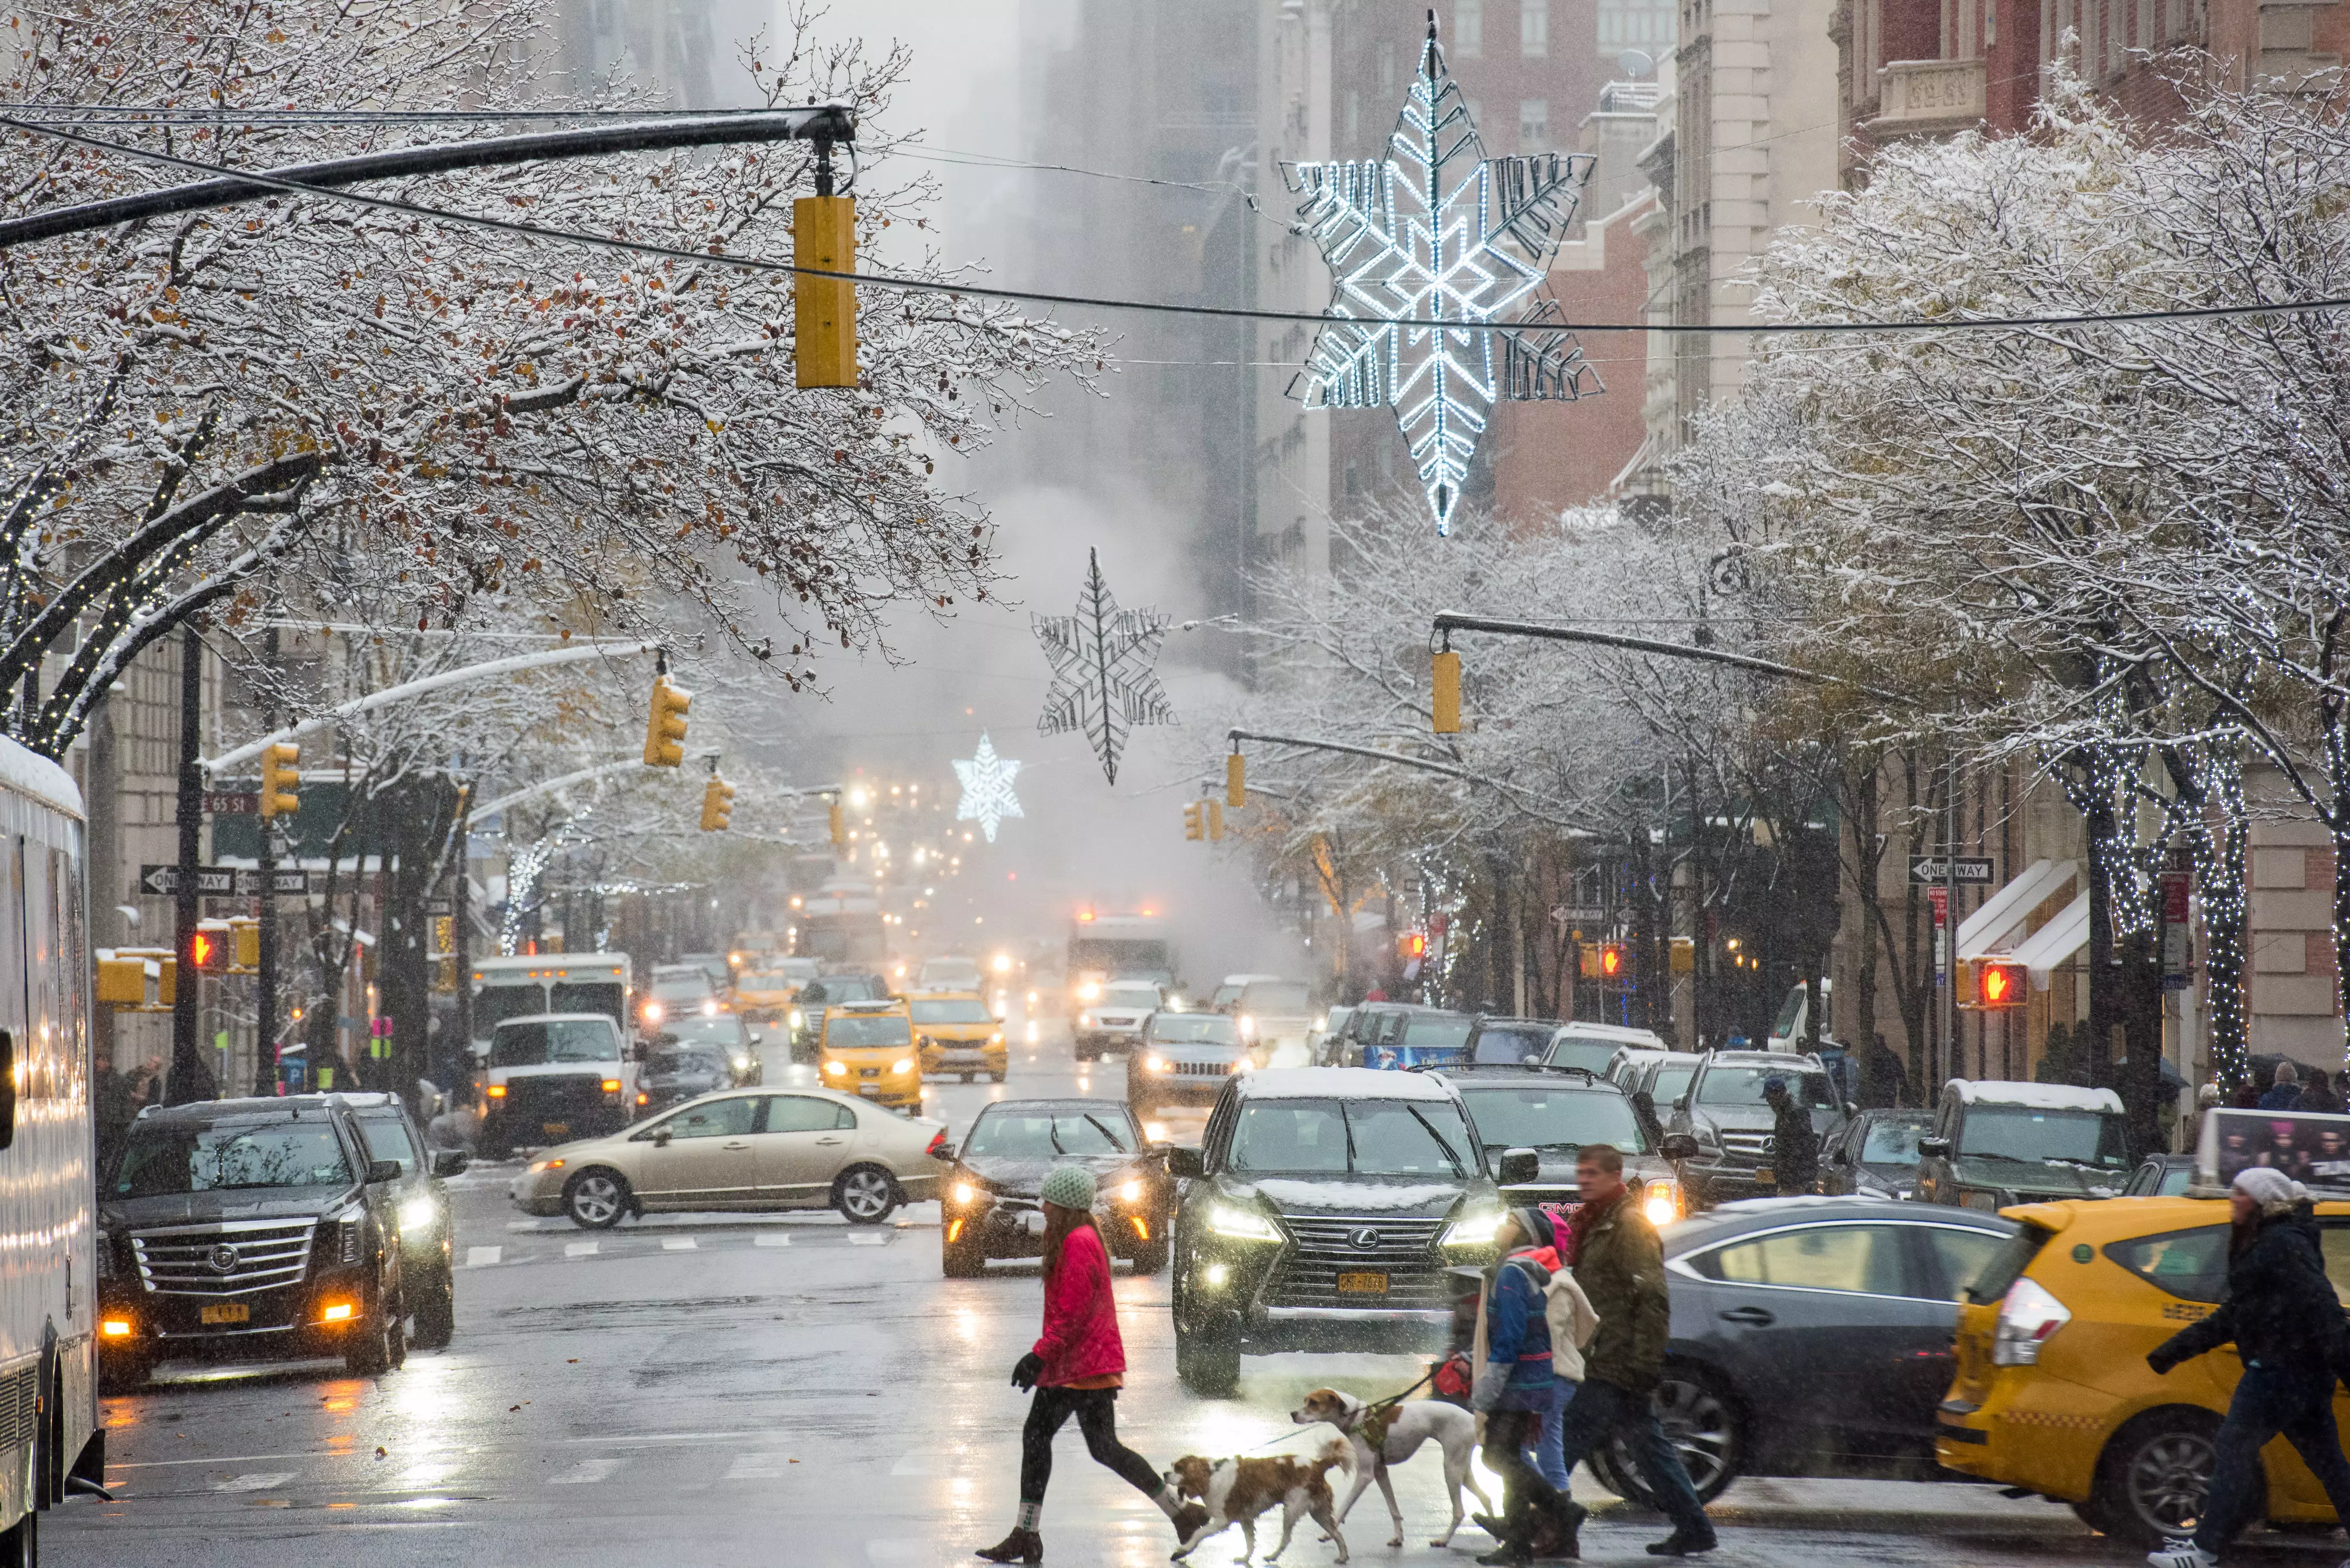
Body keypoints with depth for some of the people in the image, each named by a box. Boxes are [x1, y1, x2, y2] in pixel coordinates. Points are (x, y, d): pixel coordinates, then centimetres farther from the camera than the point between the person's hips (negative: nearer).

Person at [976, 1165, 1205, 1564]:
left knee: (1103, 1448, -8)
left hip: (1086, 1365, -11)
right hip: (1067, 1366, 11)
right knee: (1035, 1435, 7)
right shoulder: (1074, 1240, 16)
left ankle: (1182, 1513, -2)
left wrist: (1040, 1356, -21)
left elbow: (1072, 1313, -21)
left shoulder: (1079, 1243, -16)